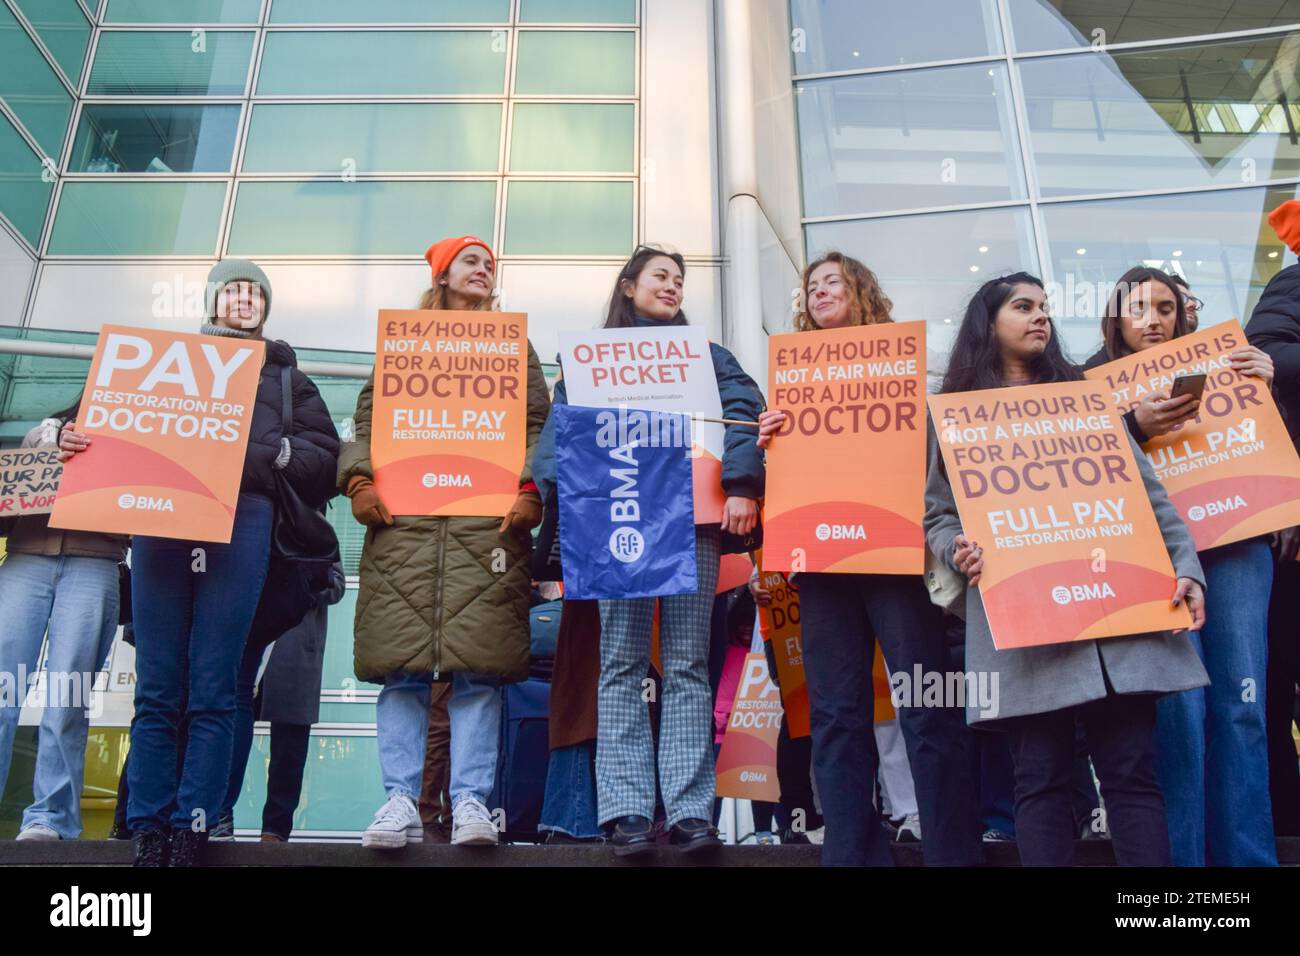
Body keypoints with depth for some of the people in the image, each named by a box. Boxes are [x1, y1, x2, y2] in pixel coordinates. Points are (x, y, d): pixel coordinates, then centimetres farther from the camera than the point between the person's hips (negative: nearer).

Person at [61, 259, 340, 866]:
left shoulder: (284, 373, 23)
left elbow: (325, 454, 13)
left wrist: (275, 452, -5)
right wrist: (78, 440, -2)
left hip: (243, 517, -1)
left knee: (211, 693, -5)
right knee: (156, 690, -2)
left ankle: (192, 831, -2)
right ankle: (147, 831, 1)